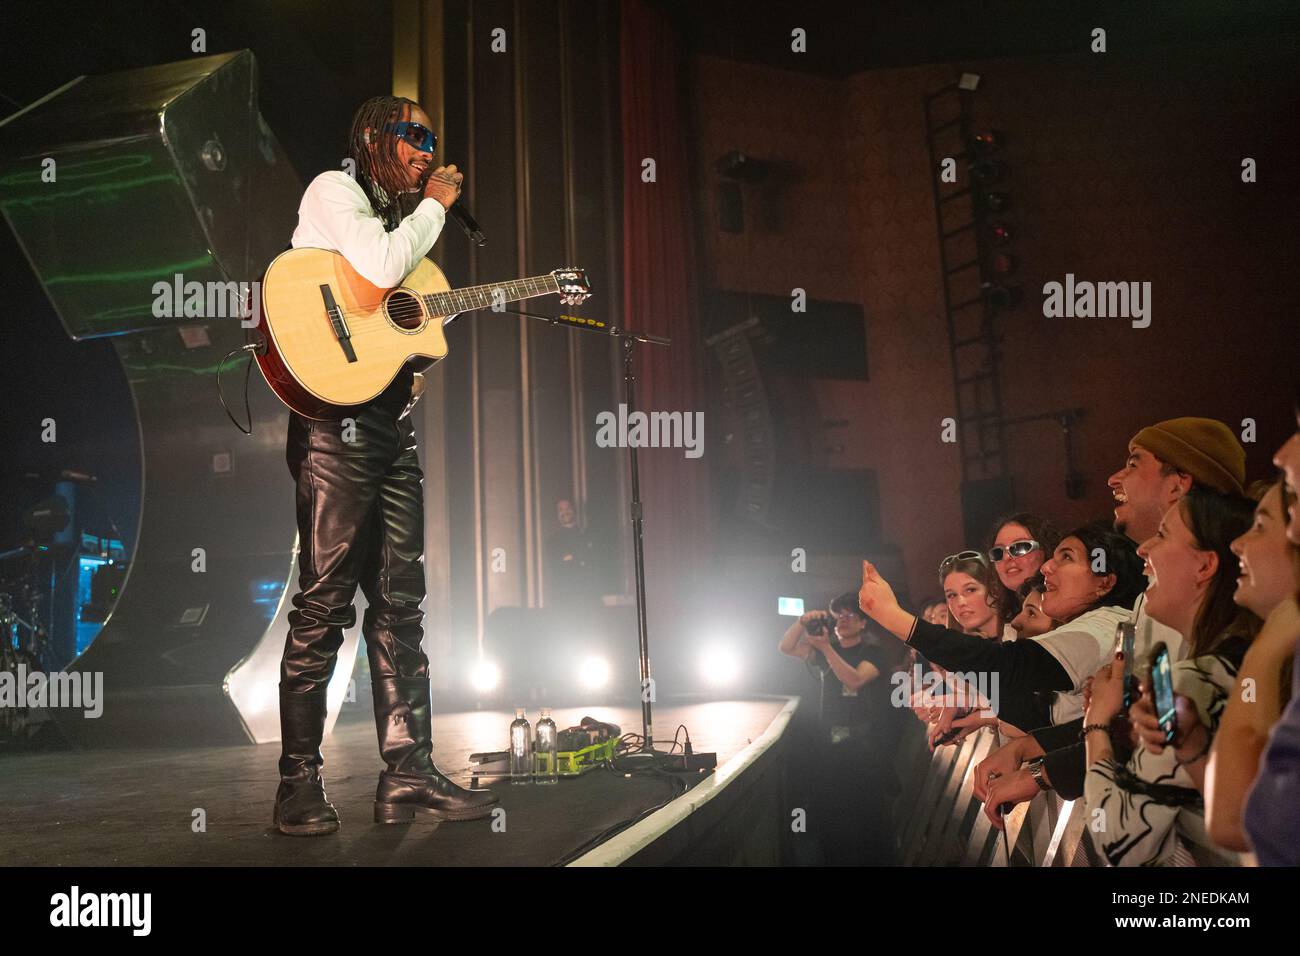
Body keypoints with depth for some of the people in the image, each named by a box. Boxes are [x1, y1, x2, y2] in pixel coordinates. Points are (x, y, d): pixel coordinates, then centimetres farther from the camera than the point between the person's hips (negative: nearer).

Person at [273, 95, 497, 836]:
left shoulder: (392, 217, 25)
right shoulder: (334, 191, 0)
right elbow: (378, 268, -18)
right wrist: (435, 204, -5)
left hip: (392, 419, 9)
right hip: (336, 416, -9)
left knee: (400, 601, 5)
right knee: (325, 602, -8)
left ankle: (409, 775, 9)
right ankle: (300, 783, 1)